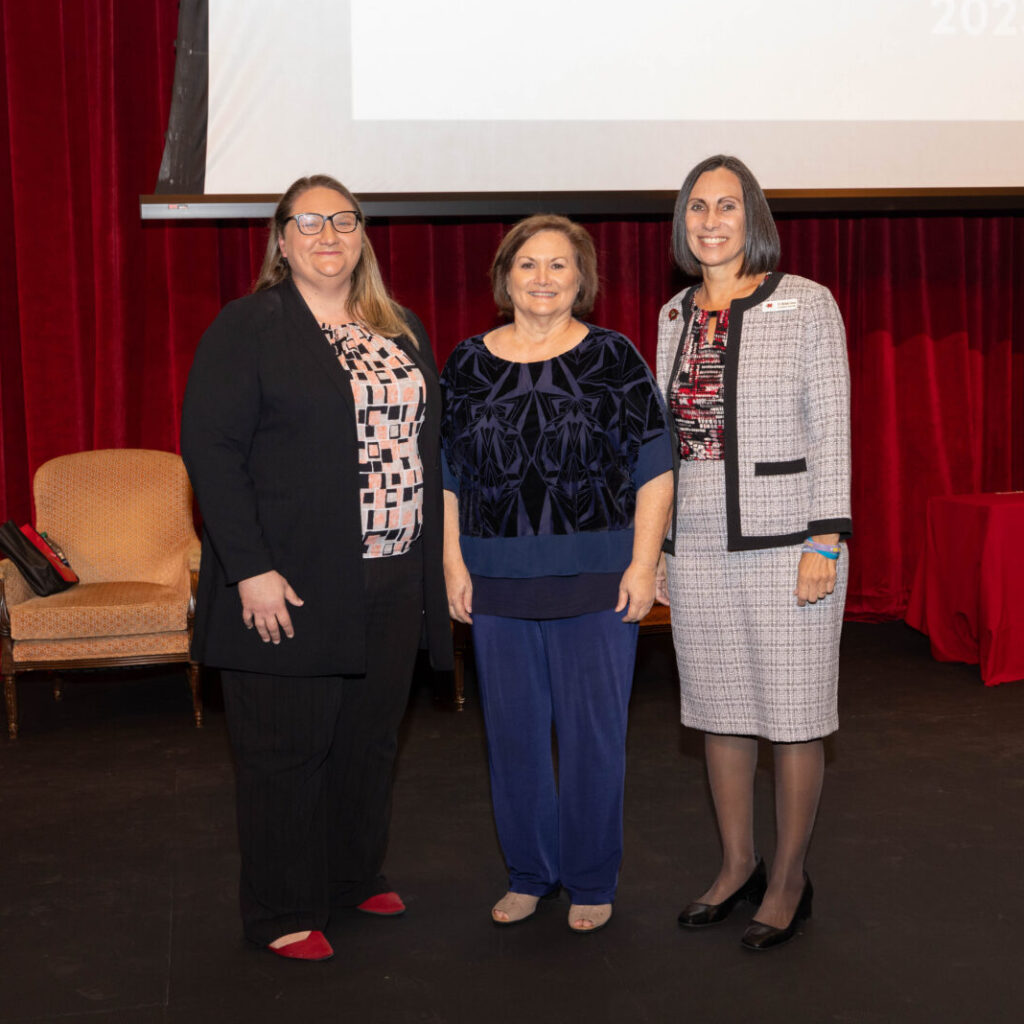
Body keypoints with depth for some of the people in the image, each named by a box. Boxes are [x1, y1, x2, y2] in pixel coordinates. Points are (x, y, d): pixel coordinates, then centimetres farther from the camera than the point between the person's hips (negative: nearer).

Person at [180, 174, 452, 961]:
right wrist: (250, 569, -18)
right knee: (288, 747, 3)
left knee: (371, 738, 15)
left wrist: (431, 560, 10)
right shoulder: (248, 327, -5)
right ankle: (284, 912, 17)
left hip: (392, 584, 6)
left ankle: (356, 875, 33)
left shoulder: (402, 330, 14)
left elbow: (428, 443, 17)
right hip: (292, 585, -6)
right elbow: (210, 448, -12)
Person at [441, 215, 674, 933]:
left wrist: (643, 563, -8)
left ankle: (592, 882, 20)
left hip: (595, 580, -2)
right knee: (513, 732, 10)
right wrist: (454, 563, 3)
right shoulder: (468, 364, 7)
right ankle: (528, 874, 27)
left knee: (593, 732, 4)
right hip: (497, 583, 3)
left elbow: (654, 469, -2)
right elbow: (446, 475, 10)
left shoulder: (613, 359, 0)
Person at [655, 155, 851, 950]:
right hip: (698, 548, 5)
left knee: (794, 713, 4)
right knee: (718, 711, 12)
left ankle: (789, 878, 19)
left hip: (784, 542, -5)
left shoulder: (805, 303, -4)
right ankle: (738, 864, 27)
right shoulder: (675, 315, 11)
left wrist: (825, 541, -13)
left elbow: (830, 428, -7)